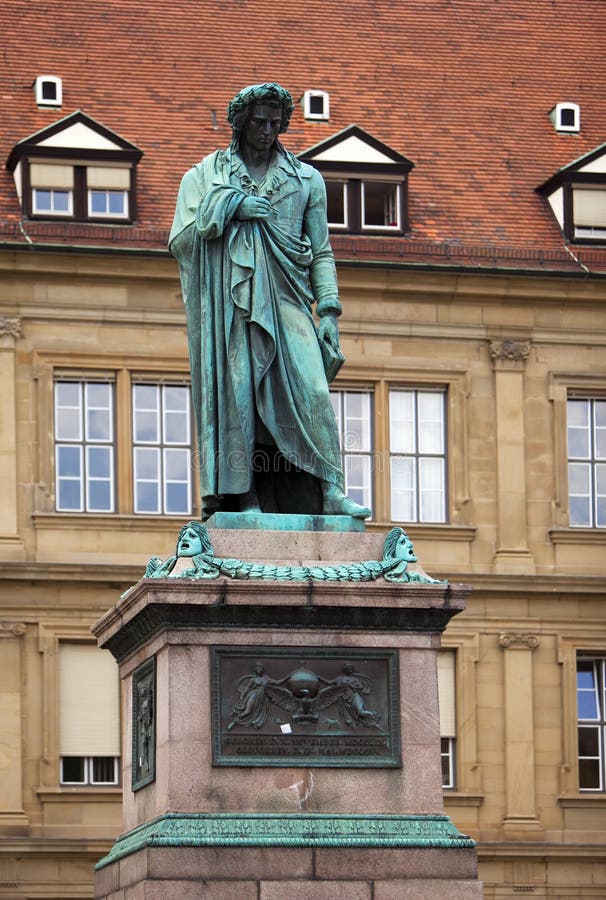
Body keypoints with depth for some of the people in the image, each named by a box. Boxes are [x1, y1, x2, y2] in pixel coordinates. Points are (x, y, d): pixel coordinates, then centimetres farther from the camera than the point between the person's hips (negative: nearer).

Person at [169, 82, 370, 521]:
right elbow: (180, 241, 5)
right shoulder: (203, 177, 14)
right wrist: (229, 209, -6)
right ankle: (241, 498, -11)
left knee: (311, 393, -15)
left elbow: (321, 252, 16)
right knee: (235, 395, -11)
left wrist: (328, 311, 5)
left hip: (286, 303, 1)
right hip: (227, 305, -1)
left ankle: (328, 494, -18)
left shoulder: (306, 180, 18)